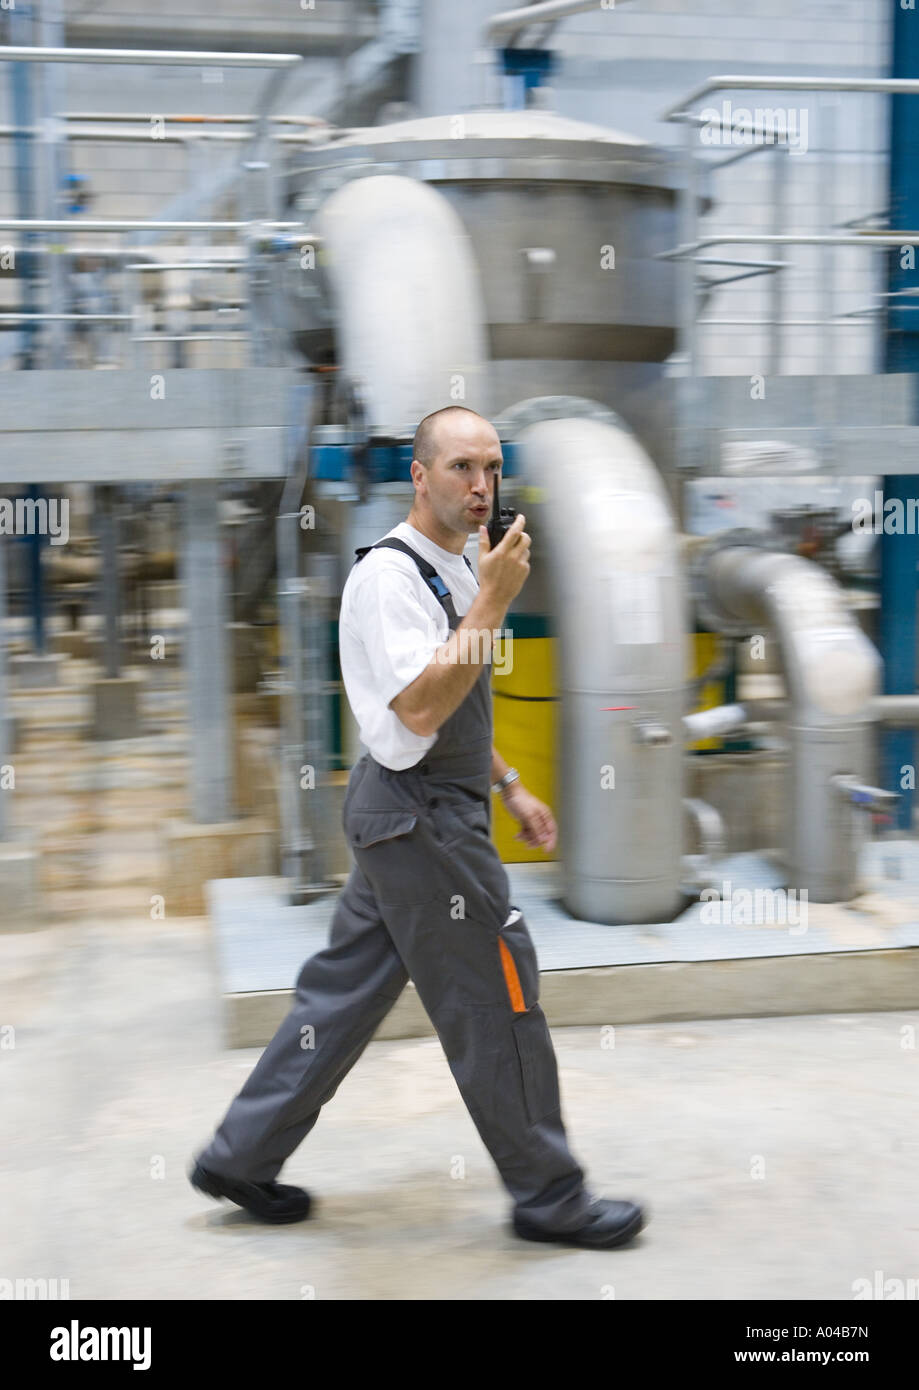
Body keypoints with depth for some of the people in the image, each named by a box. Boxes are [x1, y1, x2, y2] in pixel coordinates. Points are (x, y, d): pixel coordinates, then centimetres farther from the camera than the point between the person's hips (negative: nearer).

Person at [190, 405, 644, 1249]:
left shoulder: (451, 570, 14)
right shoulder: (389, 574, -17)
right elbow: (420, 709, -27)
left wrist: (509, 786, 22)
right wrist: (493, 602, -26)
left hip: (408, 817, 10)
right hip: (419, 815, -10)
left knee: (348, 986, 15)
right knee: (499, 998, 0)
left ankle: (242, 1157, 25)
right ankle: (548, 1196, 15)